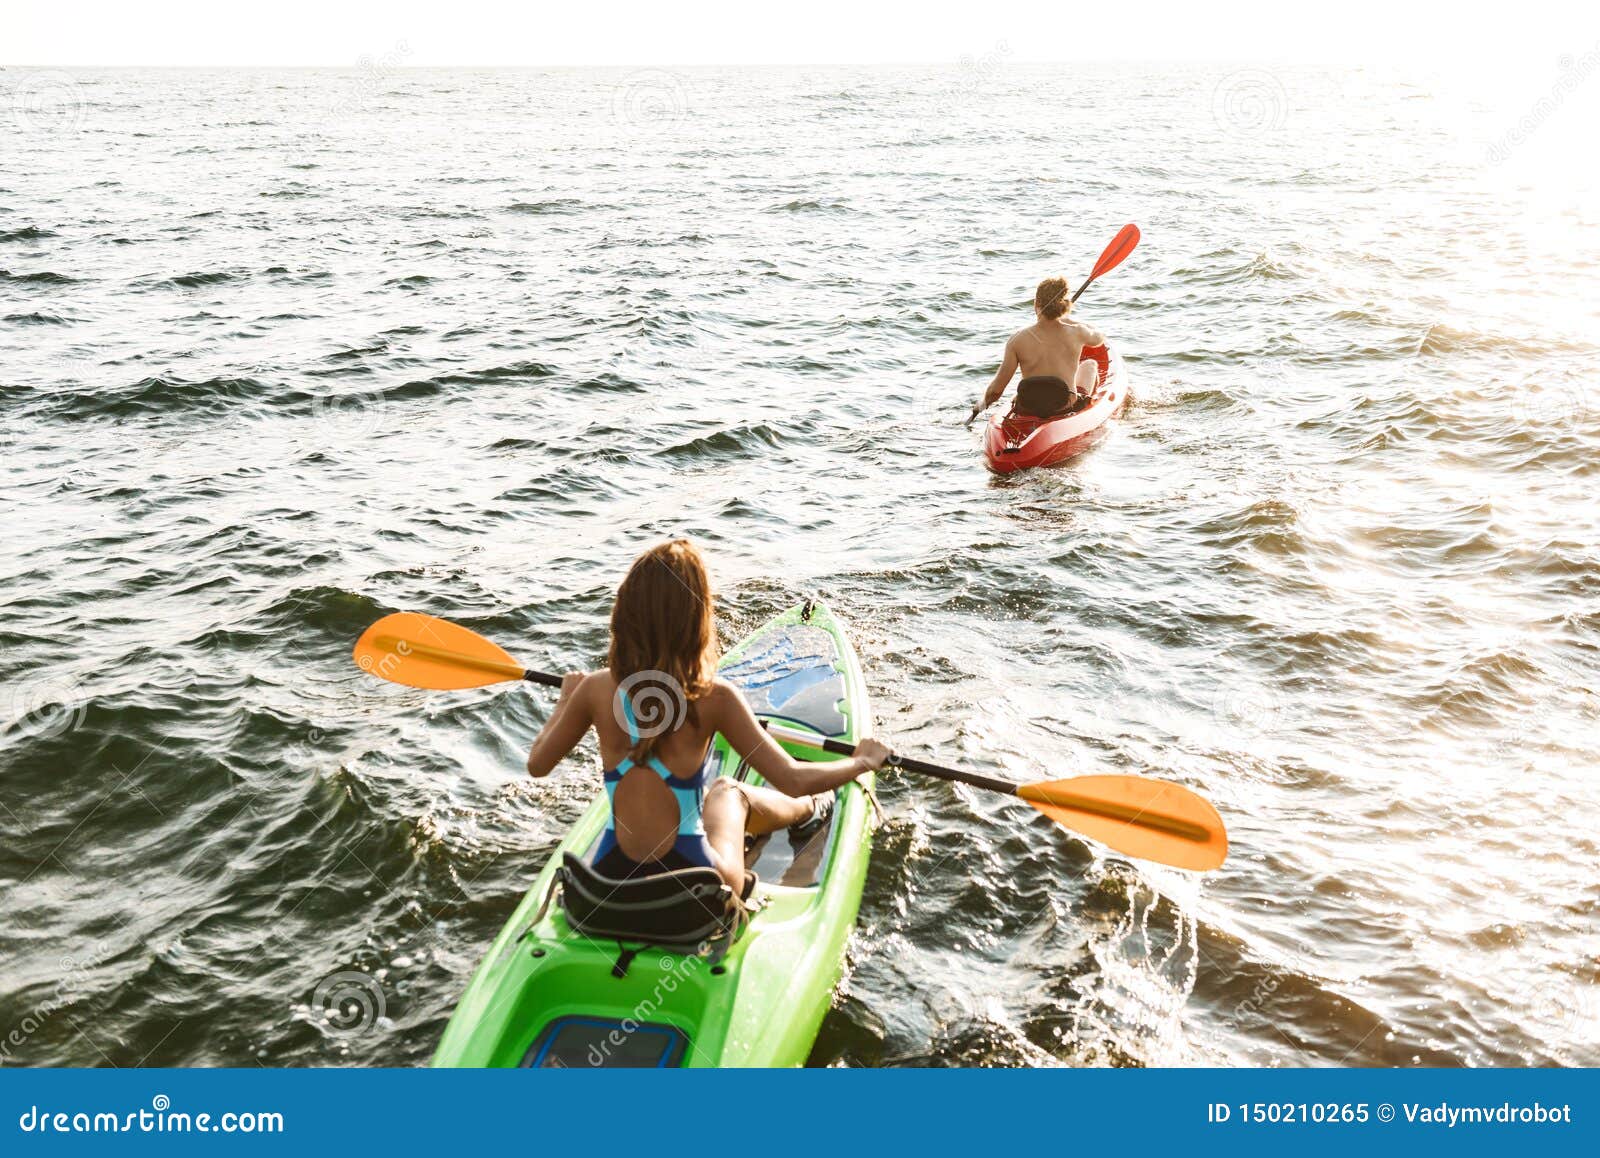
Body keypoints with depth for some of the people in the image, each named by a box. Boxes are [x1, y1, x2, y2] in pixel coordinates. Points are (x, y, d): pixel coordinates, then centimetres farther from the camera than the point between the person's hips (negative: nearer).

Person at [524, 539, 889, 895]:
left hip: (609, 881, 2)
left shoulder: (595, 690, -10)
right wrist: (862, 761, 6)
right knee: (731, 793, 32)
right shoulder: (714, 697, -17)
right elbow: (793, 780, -12)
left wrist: (565, 698, 23)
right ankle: (810, 812, 61)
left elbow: (537, 764, 5)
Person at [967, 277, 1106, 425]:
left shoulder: (1018, 340, -16)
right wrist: (1067, 319, 23)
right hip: (1067, 411, 0)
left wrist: (982, 404, 9)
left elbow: (996, 389, -13)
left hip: (1028, 411, 1)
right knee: (1090, 364, 31)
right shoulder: (1075, 333, -15)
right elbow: (1100, 339, 12)